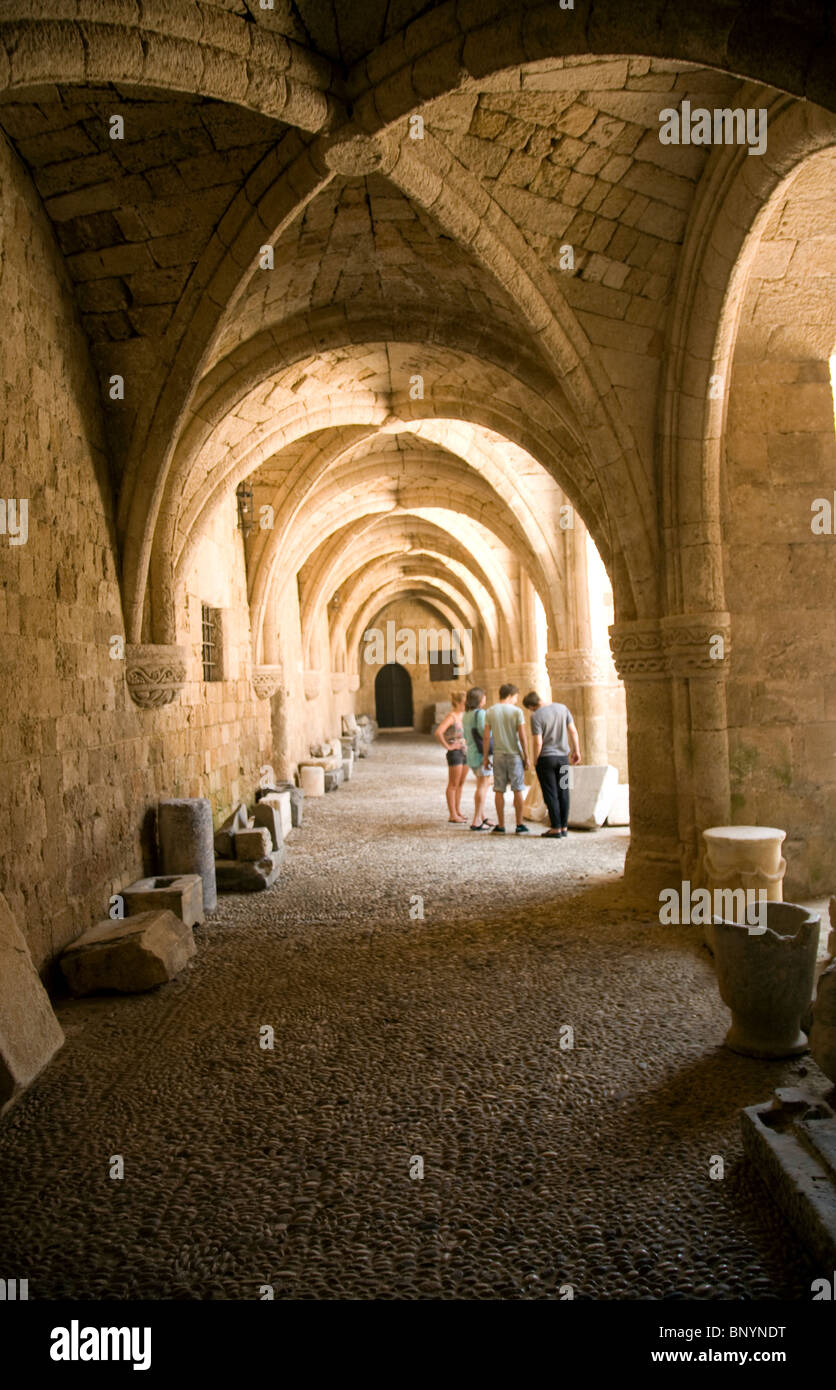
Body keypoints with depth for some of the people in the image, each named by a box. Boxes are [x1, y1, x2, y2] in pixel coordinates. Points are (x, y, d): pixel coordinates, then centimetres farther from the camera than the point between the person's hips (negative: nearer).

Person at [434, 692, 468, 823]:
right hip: (455, 753, -8)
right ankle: (453, 815, 2)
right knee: (453, 785, -2)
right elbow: (438, 732, -27)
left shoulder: (462, 716, 11)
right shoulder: (450, 717, -13)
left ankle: (458, 811, 23)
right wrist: (447, 746, -19)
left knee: (461, 784, 14)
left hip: (464, 752, 8)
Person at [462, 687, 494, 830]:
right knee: (482, 786, -5)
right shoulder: (480, 713, -14)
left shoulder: (466, 715, 12)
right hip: (482, 754, -9)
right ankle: (476, 821, -6)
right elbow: (484, 731, -21)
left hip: (471, 753, 9)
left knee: (481, 786, 19)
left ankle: (482, 817, 26)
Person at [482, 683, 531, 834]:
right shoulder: (517, 711, -5)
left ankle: (500, 826, 8)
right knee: (518, 790, 5)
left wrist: (485, 757, 8)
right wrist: (526, 757, 0)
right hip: (515, 754, -2)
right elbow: (522, 737, -8)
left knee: (499, 790, 5)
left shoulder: (490, 712, 2)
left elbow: (486, 737, 1)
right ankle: (520, 825, 8)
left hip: (498, 755, 2)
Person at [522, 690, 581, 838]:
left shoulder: (536, 716, -13)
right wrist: (576, 751, 13)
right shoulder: (562, 708, 2)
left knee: (550, 794, 0)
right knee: (563, 793, 10)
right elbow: (573, 731, 4)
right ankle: (564, 827, 14)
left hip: (545, 758, -5)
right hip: (563, 756, 5)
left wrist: (535, 760, -3)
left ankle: (556, 829, 1)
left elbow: (537, 743, -16)